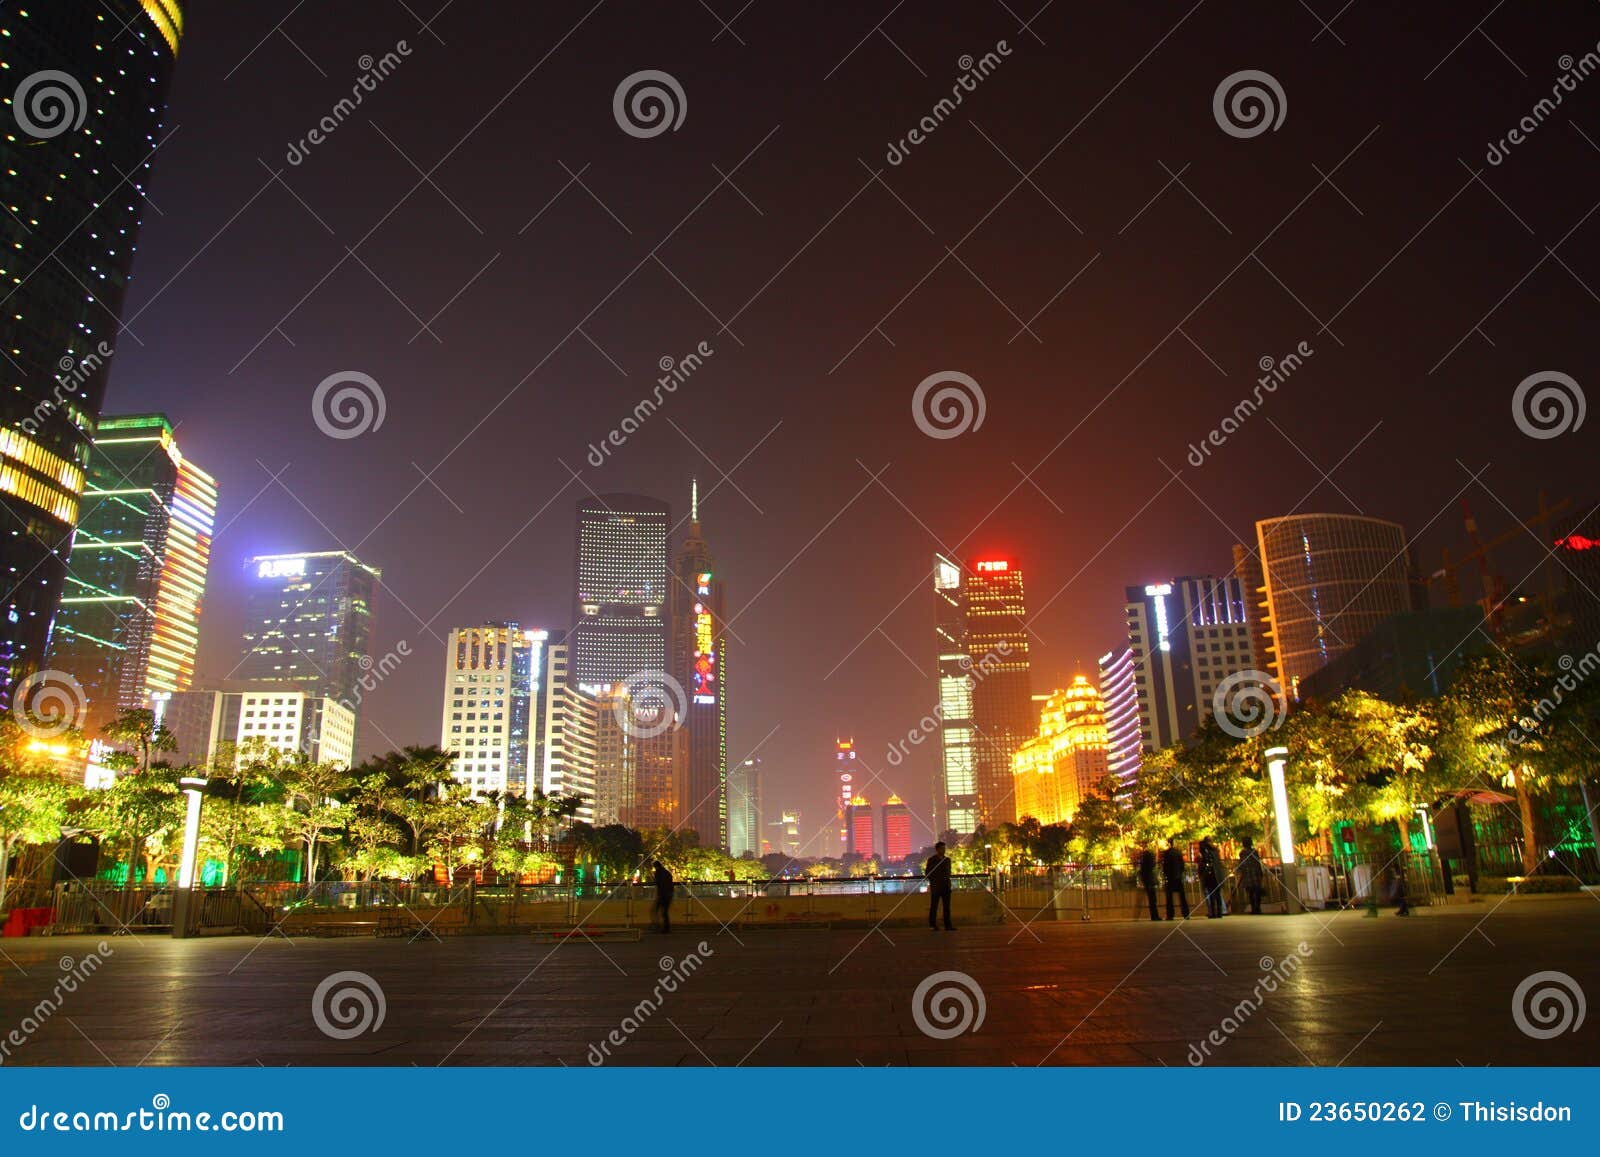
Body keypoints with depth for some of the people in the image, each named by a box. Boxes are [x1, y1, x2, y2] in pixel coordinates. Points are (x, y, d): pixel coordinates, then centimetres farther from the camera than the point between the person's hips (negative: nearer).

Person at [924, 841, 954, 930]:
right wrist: (933, 880, -8)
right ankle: (932, 925, 4)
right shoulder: (931, 860, -1)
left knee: (947, 906, 2)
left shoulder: (947, 859, 13)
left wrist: (947, 880, 9)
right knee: (934, 906, -1)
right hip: (935, 886, -5)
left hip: (946, 886, 5)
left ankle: (948, 925, 4)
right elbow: (927, 873, 0)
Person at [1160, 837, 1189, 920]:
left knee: (1169, 896, 1)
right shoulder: (1179, 853, 4)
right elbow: (1182, 864, 8)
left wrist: (1164, 874, 3)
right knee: (1182, 895, 7)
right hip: (1179, 876, 4)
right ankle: (1186, 914, 5)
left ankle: (1170, 915, -3)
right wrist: (1181, 873, 17)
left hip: (1170, 876, -4)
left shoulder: (1166, 853, -9)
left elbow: (1164, 865, -8)